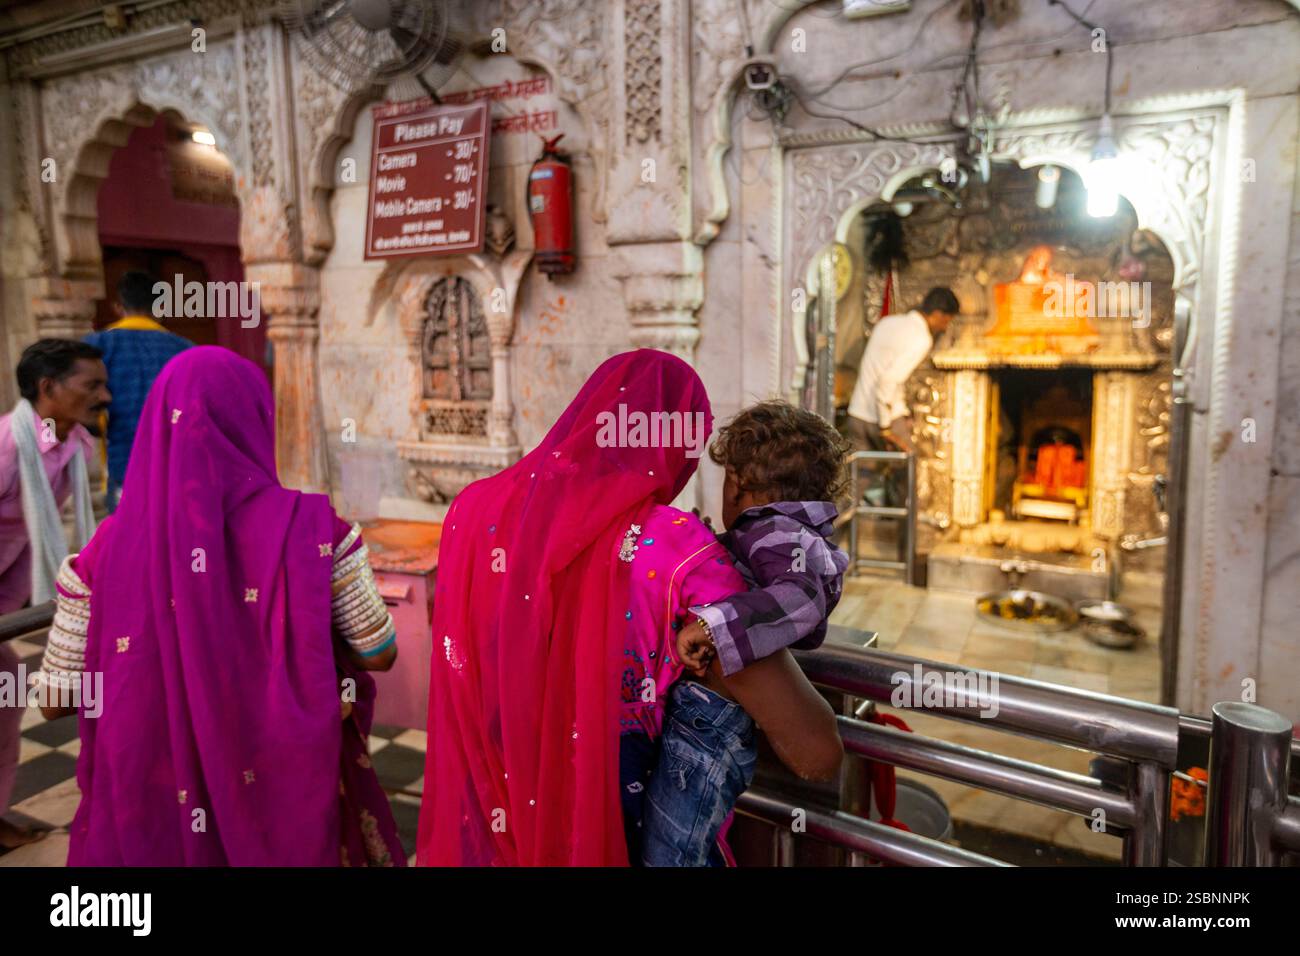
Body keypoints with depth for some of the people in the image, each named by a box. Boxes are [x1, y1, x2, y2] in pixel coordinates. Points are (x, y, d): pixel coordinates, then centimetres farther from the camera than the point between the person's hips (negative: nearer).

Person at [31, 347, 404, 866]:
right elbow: (379, 653, -7)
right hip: (290, 800, -1)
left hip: (156, 809, 2)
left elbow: (55, 701, -2)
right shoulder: (309, 526, -17)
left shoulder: (108, 548, -11)